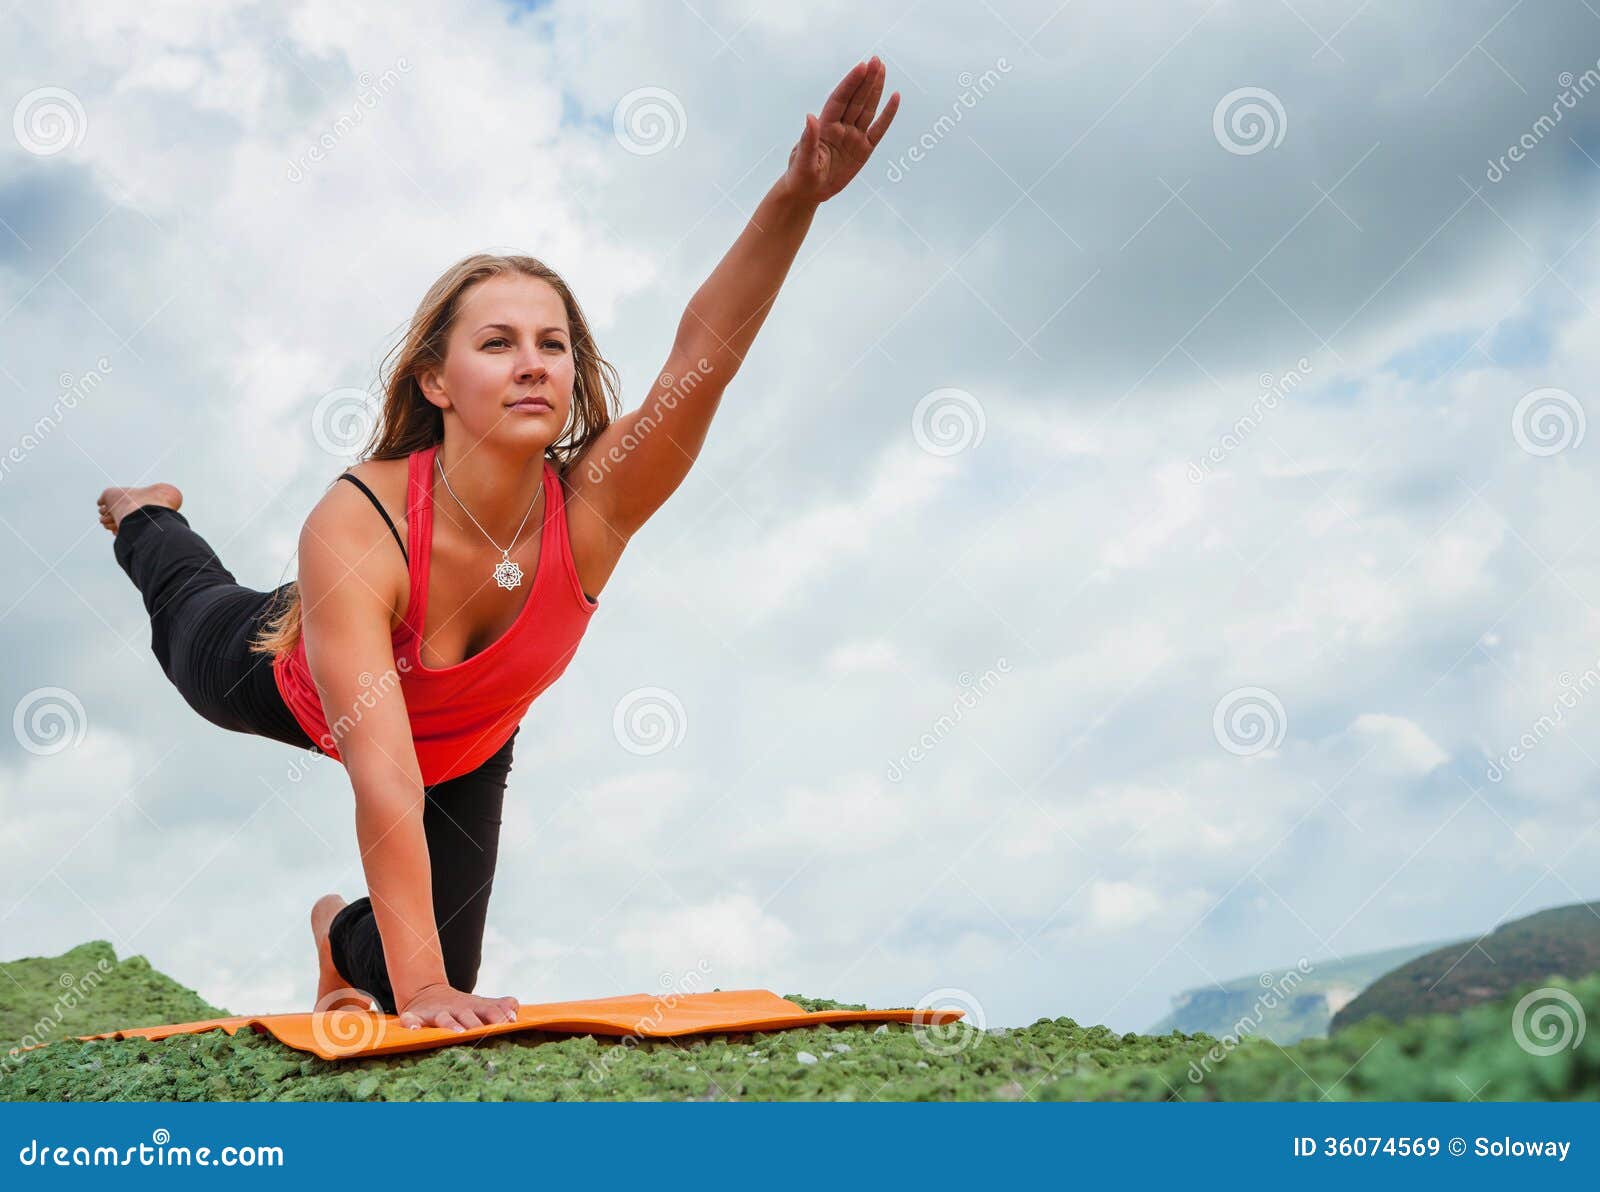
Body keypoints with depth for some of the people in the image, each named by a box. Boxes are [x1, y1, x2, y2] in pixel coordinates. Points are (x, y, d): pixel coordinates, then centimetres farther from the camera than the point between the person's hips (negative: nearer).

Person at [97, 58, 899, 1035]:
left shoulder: (594, 507, -38)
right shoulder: (355, 528, -45)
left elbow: (706, 355, -54)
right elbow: (385, 780, -50)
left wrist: (796, 200, -70)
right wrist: (422, 985, -54)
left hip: (469, 746, 2)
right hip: (288, 682, -1)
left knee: (428, 987, 8)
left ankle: (346, 932, 44)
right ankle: (147, 519, 66)